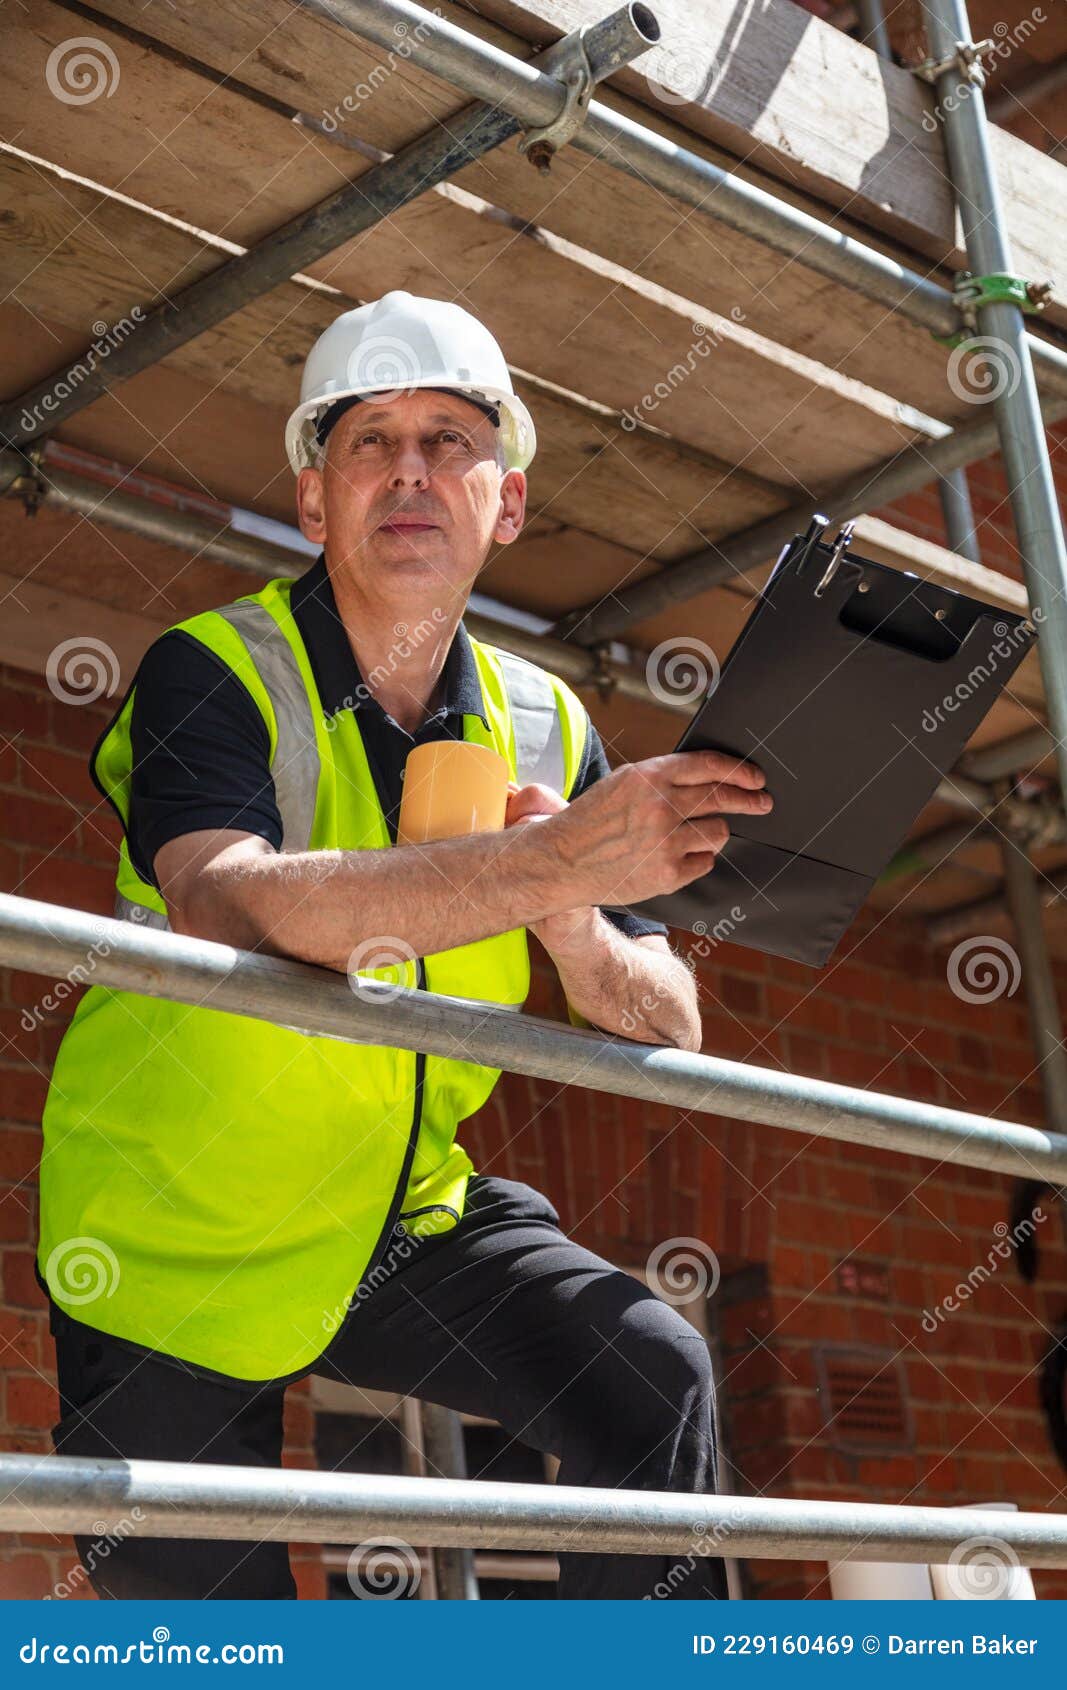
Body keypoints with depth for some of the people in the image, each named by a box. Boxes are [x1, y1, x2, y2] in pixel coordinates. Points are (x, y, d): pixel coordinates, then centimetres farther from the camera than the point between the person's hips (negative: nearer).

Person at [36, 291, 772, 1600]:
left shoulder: (546, 729, -2)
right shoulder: (213, 674, -17)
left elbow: (667, 1035, -4)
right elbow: (226, 905, -40)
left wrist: (570, 923, -27)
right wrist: (555, 859, -45)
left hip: (401, 1212, 4)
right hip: (177, 1233, -3)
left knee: (653, 1378, -16)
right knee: (199, 1600, 2)